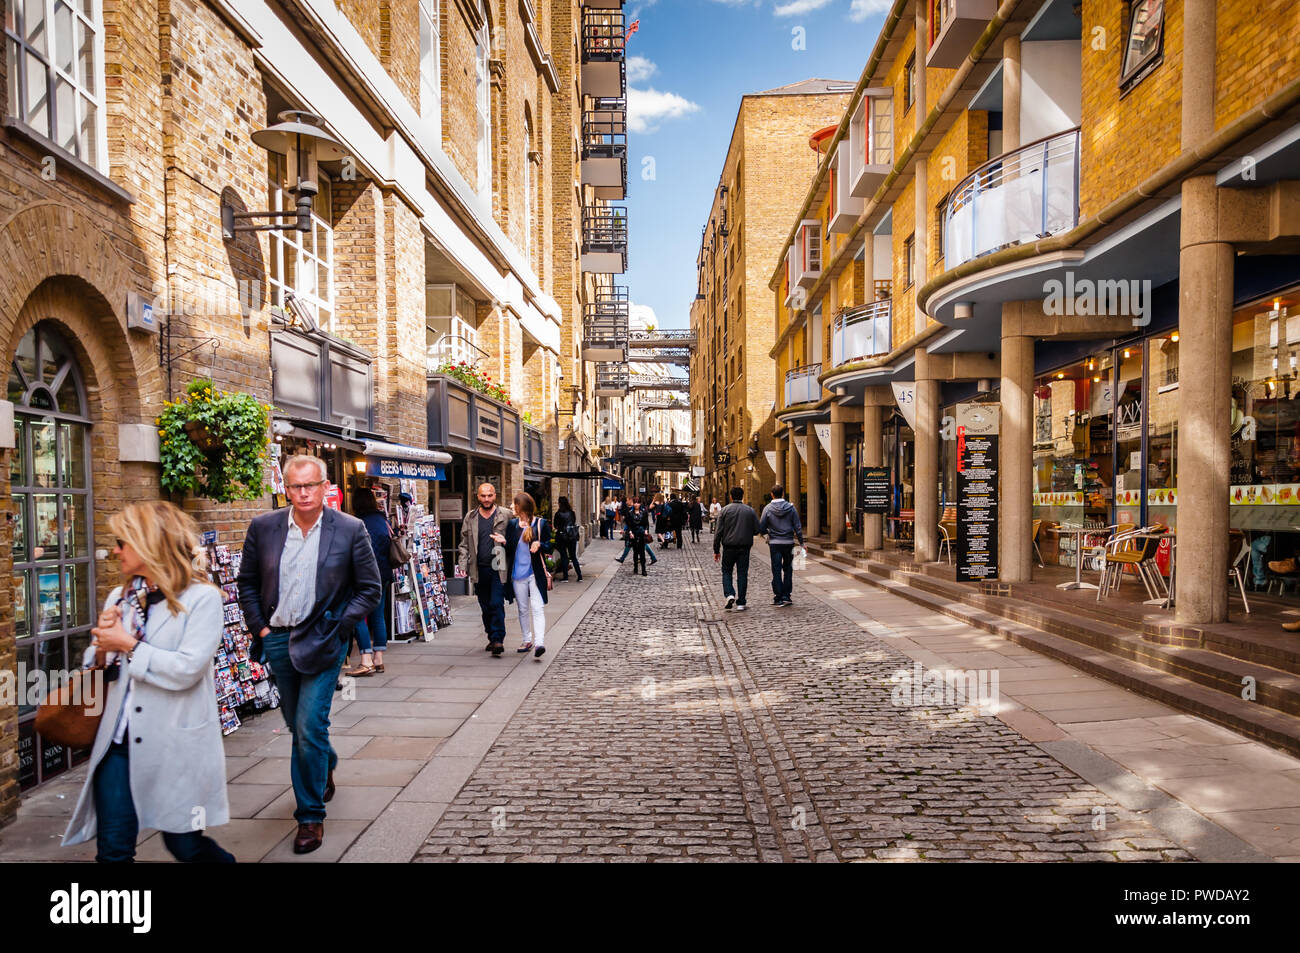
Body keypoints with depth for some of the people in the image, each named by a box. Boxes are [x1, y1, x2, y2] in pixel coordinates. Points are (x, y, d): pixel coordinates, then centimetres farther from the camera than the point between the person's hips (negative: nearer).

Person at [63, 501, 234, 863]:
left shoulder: (201, 598, -11)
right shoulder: (119, 597, 7)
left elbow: (186, 670, -20)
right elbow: (96, 670, 14)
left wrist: (130, 646, -12)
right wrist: (103, 645, -7)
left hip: (175, 744, -5)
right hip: (118, 741, 5)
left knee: (185, 846, 10)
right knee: (112, 850, 7)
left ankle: (225, 859, 37)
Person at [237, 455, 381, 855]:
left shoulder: (351, 529, -8)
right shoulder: (263, 527, 0)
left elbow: (370, 588, -3)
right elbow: (247, 582, 10)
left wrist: (338, 628, -9)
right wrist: (259, 626, 1)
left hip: (323, 641, -4)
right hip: (277, 639, 4)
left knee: (309, 727, -7)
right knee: (297, 723, 19)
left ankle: (311, 816, 8)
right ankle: (326, 768, 49)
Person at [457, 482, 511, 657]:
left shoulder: (505, 516, 0)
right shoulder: (470, 517, 9)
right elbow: (464, 544, 11)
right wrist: (464, 566, 4)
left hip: (499, 569, -3)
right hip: (479, 570, 4)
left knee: (496, 604, -11)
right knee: (485, 607, 11)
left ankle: (498, 639, -7)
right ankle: (491, 638, 24)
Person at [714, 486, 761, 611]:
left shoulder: (725, 510, -3)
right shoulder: (750, 510, 2)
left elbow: (719, 532, -5)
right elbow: (757, 530, 2)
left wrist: (716, 550, 0)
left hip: (729, 547, -1)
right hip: (745, 547, 1)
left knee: (726, 572, 13)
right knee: (742, 574, 7)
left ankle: (729, 594, -9)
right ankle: (740, 603, 7)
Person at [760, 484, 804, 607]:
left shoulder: (768, 509, -6)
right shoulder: (791, 507, -3)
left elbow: (761, 528, -5)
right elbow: (798, 527, -2)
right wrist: (801, 542, 6)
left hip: (774, 543, -1)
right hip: (789, 542, 1)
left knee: (776, 570, 5)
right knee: (788, 569, 13)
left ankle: (778, 598, 5)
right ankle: (786, 596, 10)